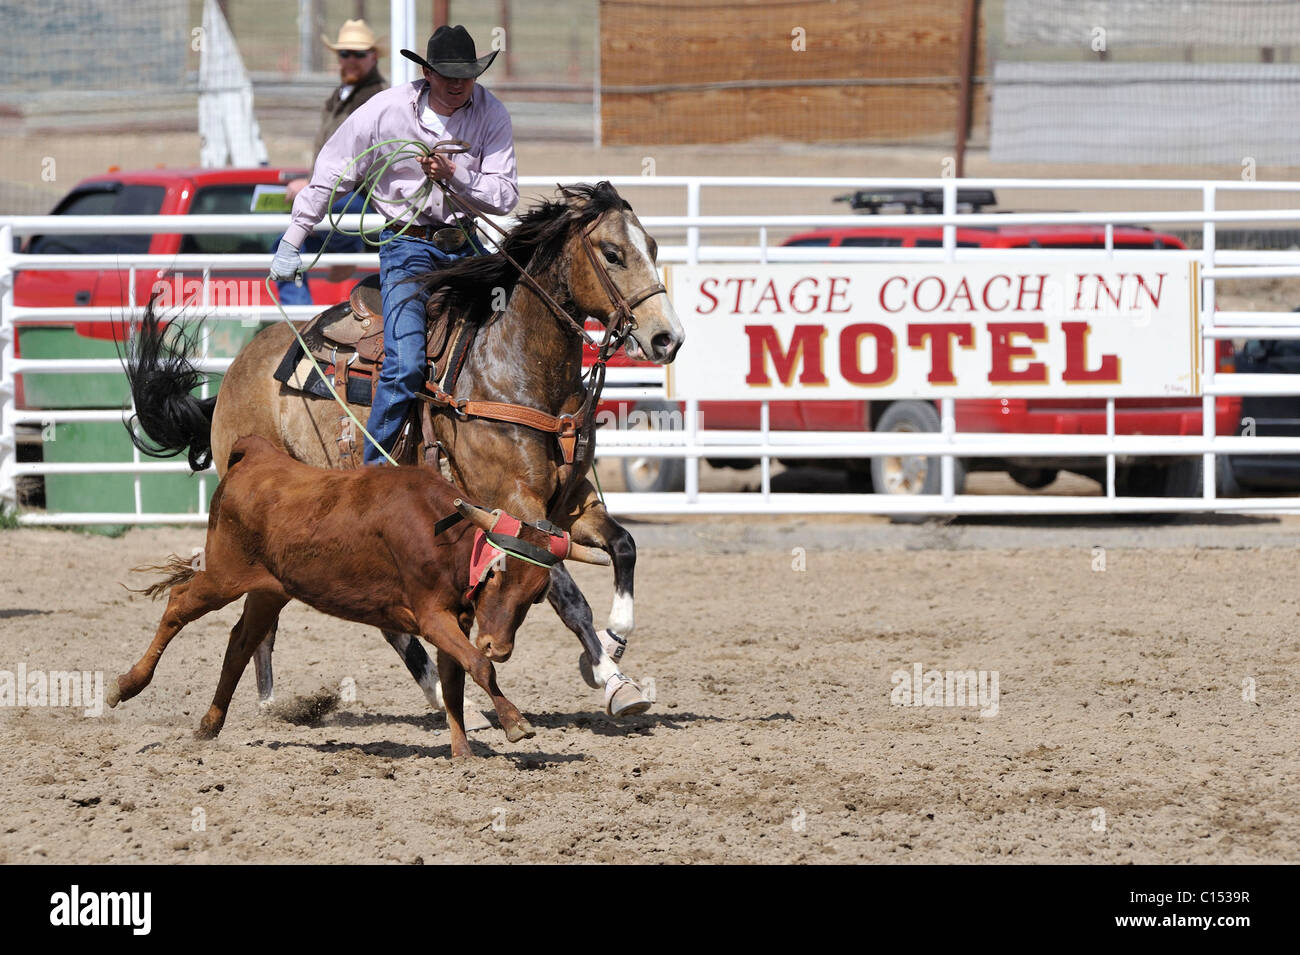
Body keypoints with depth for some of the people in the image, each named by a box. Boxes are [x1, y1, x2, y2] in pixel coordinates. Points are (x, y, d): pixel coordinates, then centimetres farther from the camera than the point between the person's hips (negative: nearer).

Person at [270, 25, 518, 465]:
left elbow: (505, 196, -7)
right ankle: (374, 468, -10)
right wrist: (291, 243, 4)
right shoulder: (386, 111, -9)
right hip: (406, 244, -4)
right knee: (406, 364, -20)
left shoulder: (491, 114, -3)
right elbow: (329, 176, 1)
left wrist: (453, 177, -25)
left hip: (465, 245, 4)